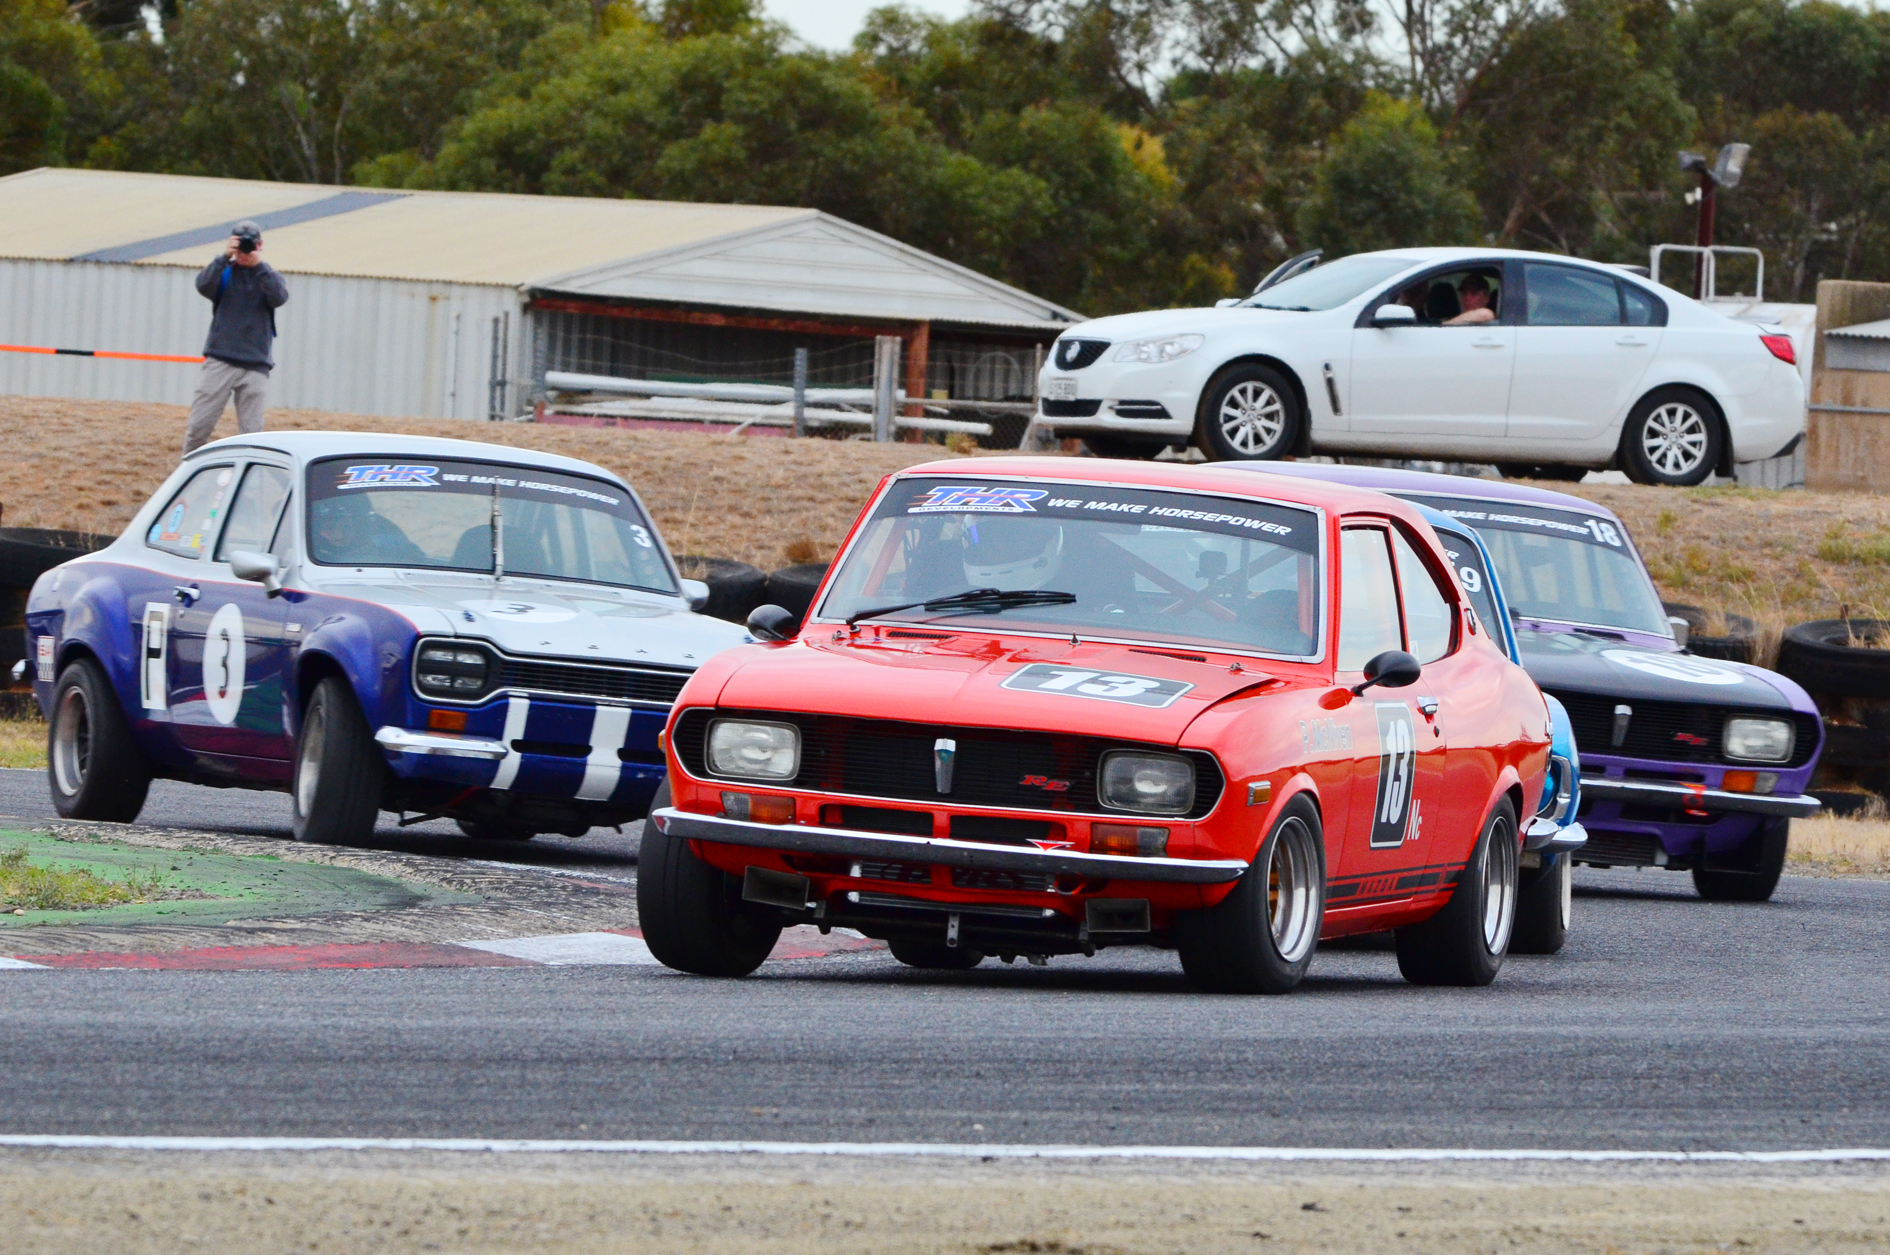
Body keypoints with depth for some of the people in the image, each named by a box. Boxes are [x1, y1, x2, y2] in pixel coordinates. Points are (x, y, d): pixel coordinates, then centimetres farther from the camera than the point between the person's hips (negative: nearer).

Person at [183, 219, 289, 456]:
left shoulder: (269, 277, 10)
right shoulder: (224, 273, 8)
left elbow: (279, 297, -11)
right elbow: (203, 285, -13)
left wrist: (259, 265, -18)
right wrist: (224, 257, -22)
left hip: (255, 365, 1)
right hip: (220, 362, -1)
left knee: (251, 431, -3)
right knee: (199, 424, -5)